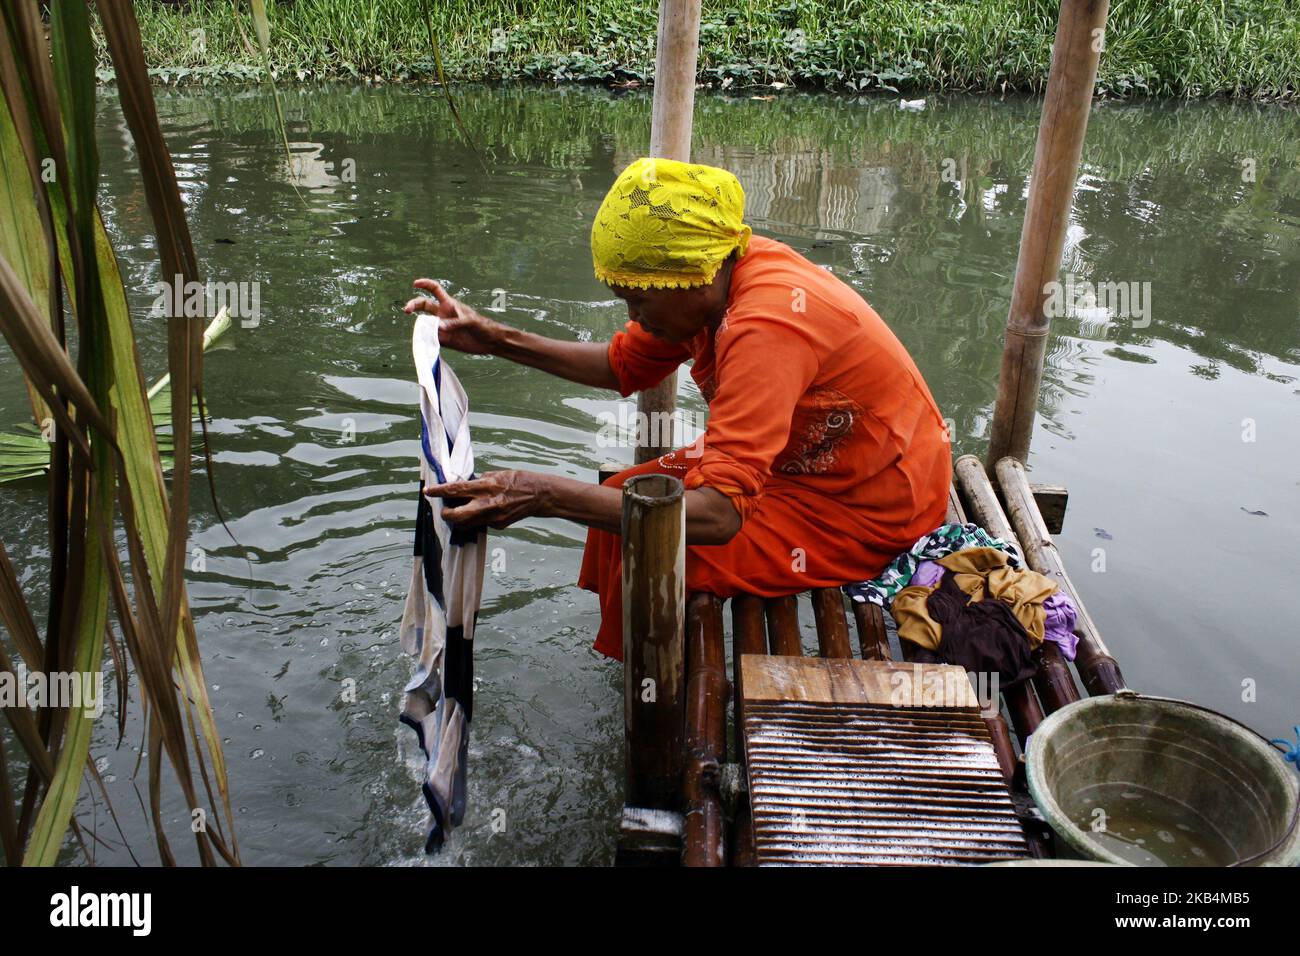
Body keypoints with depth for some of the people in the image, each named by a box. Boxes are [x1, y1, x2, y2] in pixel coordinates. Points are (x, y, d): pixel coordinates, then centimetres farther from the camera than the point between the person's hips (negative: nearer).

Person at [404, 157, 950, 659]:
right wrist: (496, 340, -3)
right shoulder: (714, 277, -7)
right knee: (626, 500, 6)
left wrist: (545, 494, -41)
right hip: (804, 453, 9)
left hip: (871, 508, -9)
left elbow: (719, 513, -39)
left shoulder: (764, 327, -35)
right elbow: (622, 366, 7)